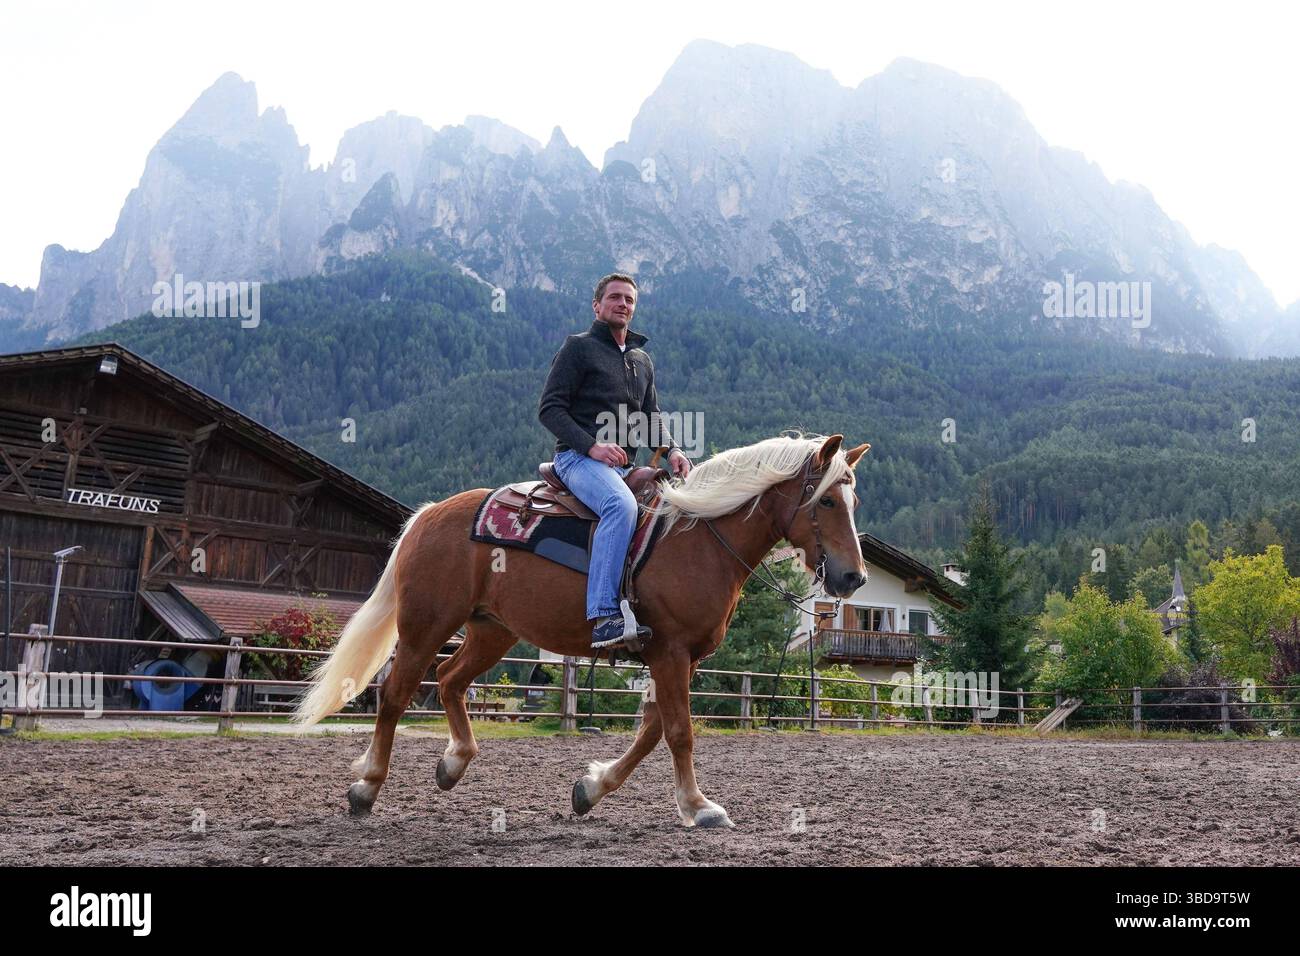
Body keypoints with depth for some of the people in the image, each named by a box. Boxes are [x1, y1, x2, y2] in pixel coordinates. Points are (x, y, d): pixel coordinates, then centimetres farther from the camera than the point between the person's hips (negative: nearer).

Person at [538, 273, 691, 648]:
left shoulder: (643, 360, 23)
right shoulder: (578, 347, 3)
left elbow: (652, 417, 25)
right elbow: (549, 408, -6)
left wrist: (672, 450, 3)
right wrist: (592, 446, -19)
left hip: (626, 466, 8)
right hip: (578, 458, -8)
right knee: (621, 505, -36)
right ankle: (603, 616, -41)